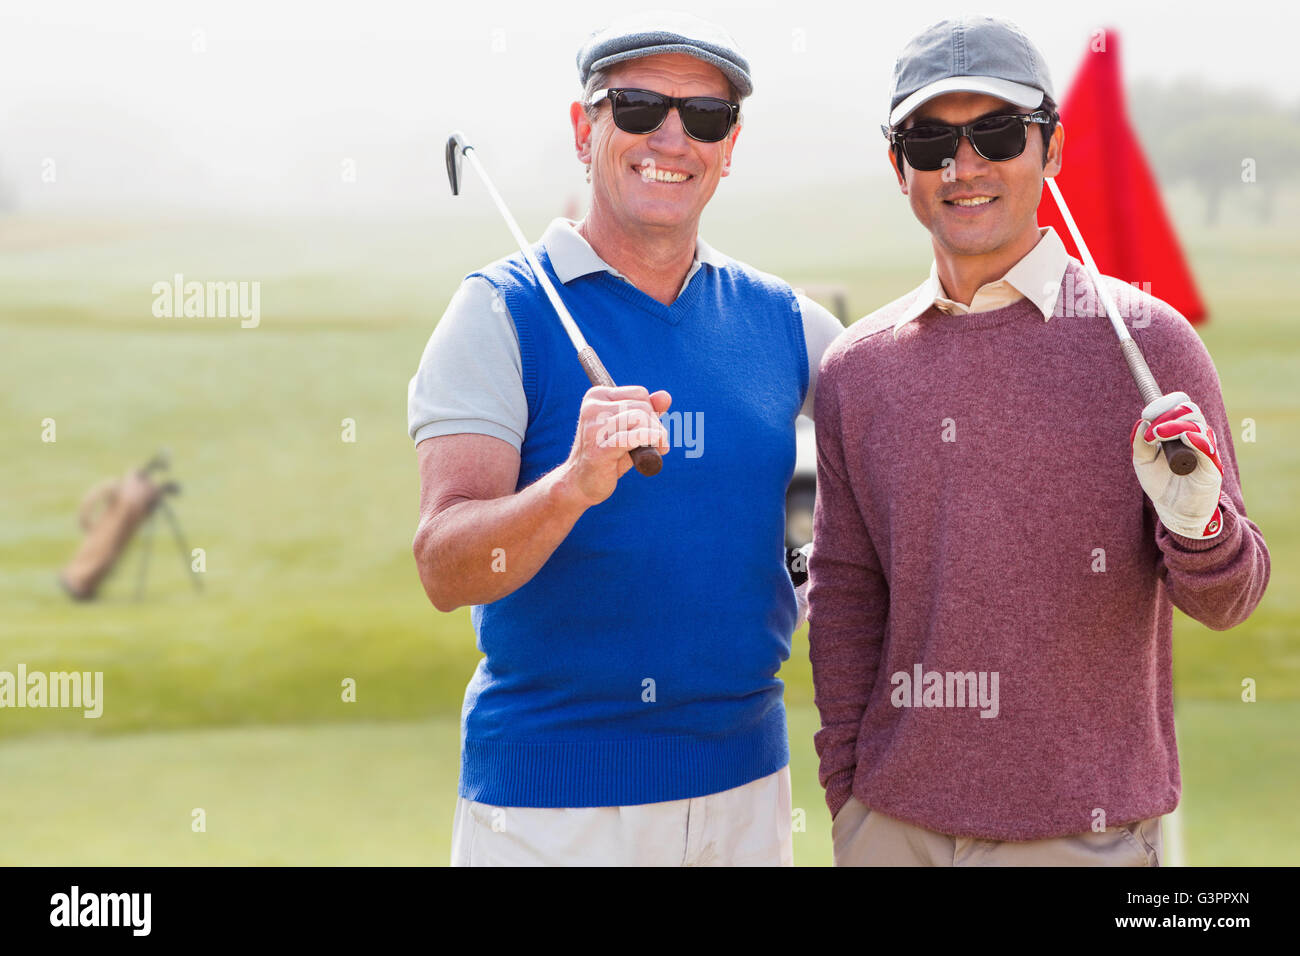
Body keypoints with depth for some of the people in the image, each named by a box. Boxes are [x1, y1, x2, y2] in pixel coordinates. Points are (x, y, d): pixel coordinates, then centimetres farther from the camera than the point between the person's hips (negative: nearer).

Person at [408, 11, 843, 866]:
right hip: (548, 792, -4)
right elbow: (444, 569, -17)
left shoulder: (782, 321, 6)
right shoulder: (504, 312, -6)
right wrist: (574, 484, -34)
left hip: (744, 775, 4)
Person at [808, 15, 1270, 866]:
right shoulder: (857, 367, 5)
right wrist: (847, 789, 6)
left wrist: (1197, 525, -24)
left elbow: (1226, 601, -4)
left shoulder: (1145, 341, -5)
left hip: (1081, 828, -3)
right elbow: (845, 593, 11)